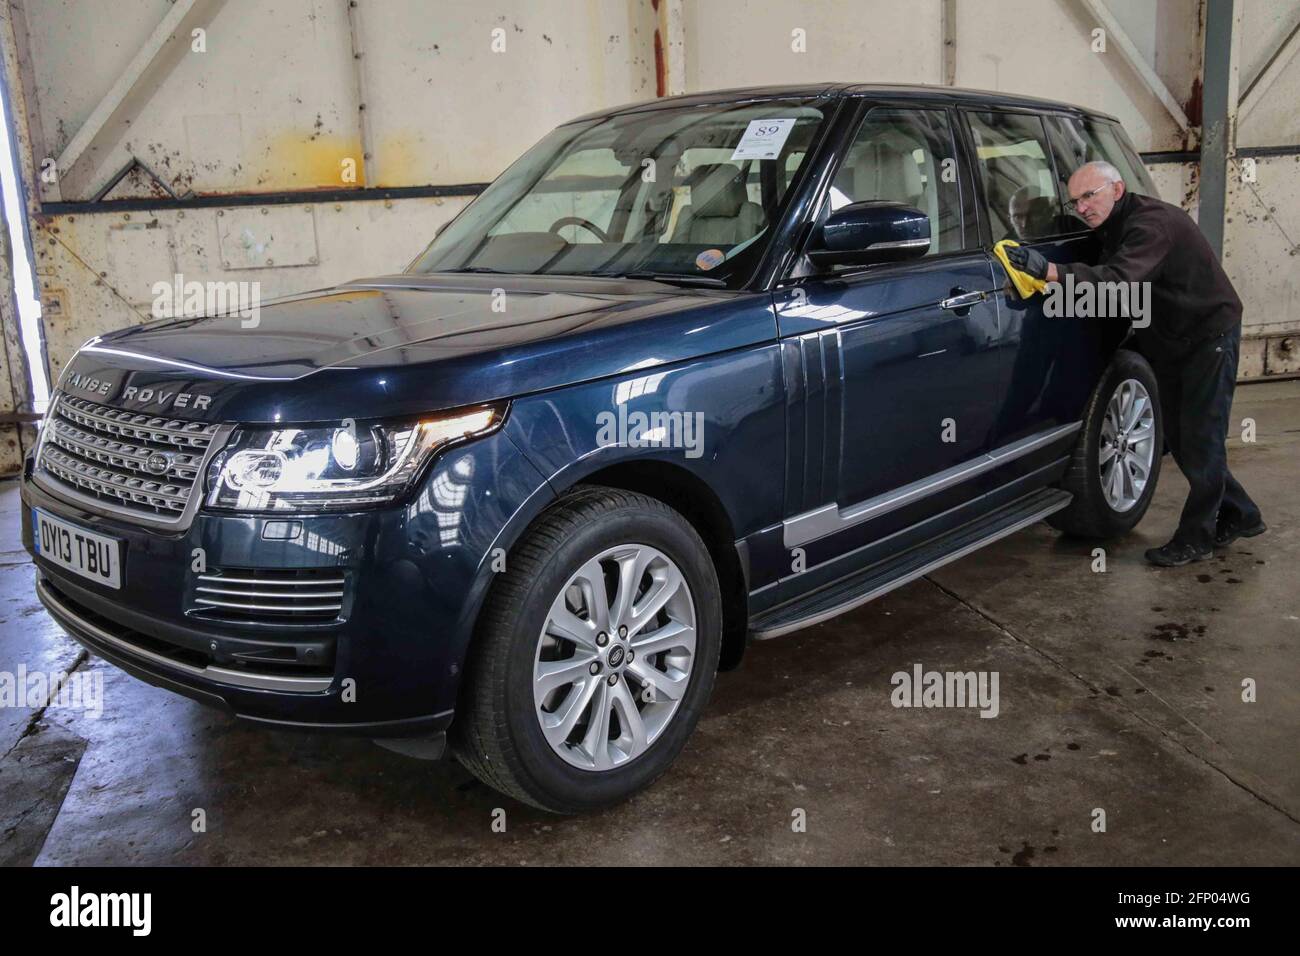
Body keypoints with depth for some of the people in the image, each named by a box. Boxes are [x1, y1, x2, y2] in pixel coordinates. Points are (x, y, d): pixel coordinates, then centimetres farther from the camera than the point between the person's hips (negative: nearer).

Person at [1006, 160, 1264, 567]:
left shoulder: (1153, 223, -27)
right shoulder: (1113, 228, 5)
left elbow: (1120, 278, -43)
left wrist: (1050, 271, -52)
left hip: (1209, 335, -9)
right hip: (1170, 341, 10)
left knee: (1200, 440, -5)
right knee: (1179, 437, 12)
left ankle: (1196, 537, 4)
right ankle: (1239, 517, 27)